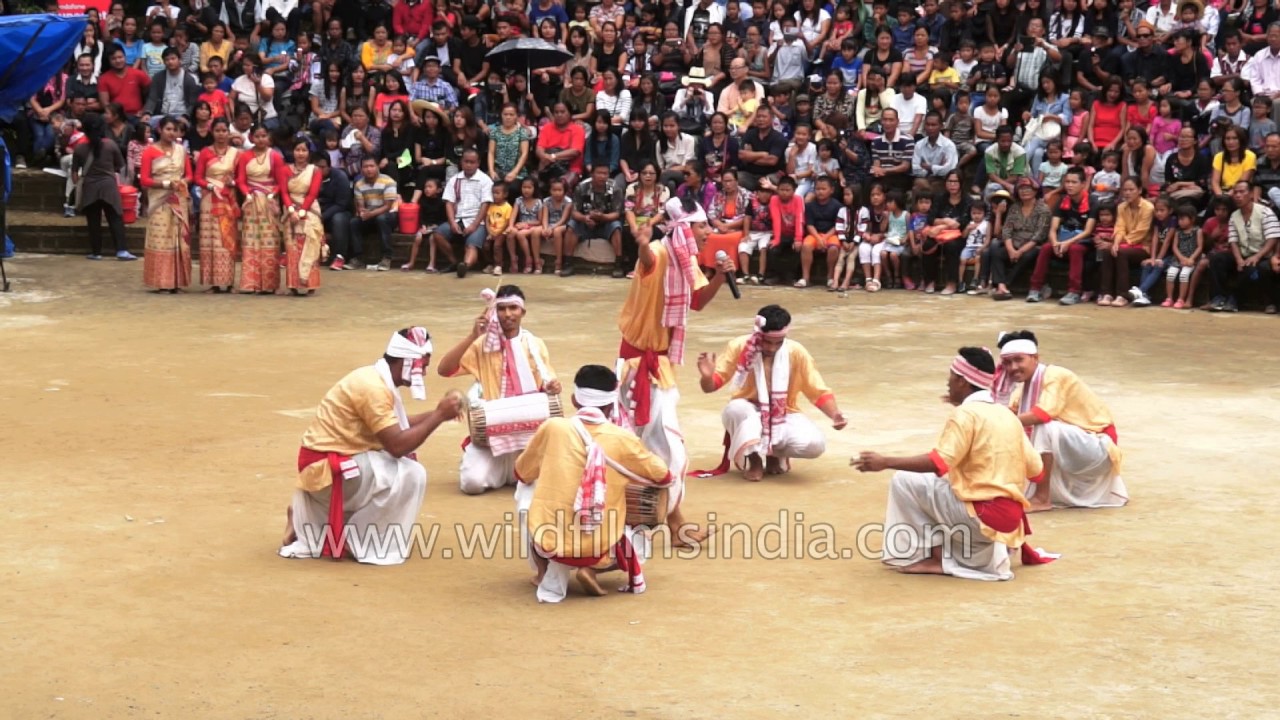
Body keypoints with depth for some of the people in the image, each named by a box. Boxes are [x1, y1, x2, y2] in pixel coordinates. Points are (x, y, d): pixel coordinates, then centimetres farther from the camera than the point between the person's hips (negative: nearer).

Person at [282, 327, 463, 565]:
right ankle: (361, 541, -5)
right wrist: (439, 416, -17)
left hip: (330, 464, 10)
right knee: (410, 474, -18)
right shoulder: (373, 386, -20)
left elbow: (395, 427, 22)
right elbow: (397, 445, -24)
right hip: (327, 466, -10)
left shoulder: (376, 378, 10)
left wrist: (436, 413, 11)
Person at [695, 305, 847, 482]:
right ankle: (754, 459, -13)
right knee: (737, 407, -37)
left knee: (815, 444, -29)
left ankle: (775, 453, 5)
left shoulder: (796, 352, -13)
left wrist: (835, 414, -26)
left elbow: (819, 392, -7)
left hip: (784, 418, 1)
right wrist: (707, 376, -38)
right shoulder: (739, 347, -15)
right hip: (748, 416, -1)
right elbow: (710, 386, -14)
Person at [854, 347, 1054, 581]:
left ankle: (937, 555, 1)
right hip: (1010, 518, 8)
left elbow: (938, 463, -20)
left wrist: (885, 462, -16)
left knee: (904, 481, 0)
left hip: (980, 514, -8)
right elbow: (1036, 471, 13)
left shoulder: (965, 413, -8)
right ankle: (994, 554, 13)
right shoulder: (1007, 415, 13)